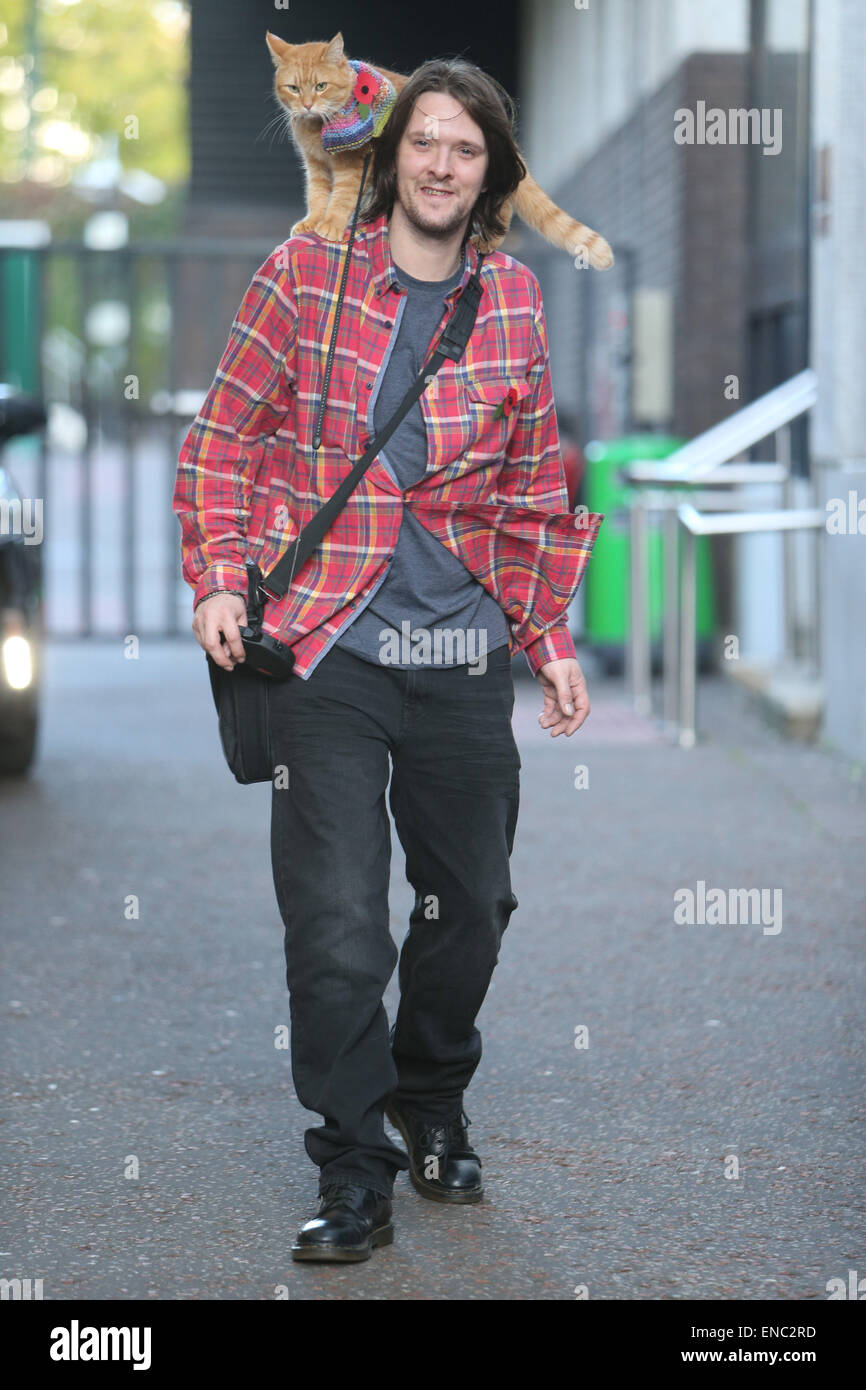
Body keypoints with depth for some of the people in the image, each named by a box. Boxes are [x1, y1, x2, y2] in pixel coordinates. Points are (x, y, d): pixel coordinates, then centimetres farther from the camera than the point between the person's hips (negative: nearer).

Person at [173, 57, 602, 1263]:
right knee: (337, 926, -7)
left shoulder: (514, 300, 6)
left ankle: (433, 1102, 38)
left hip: (465, 659, 3)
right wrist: (221, 579, -7)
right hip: (326, 651, -3)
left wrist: (552, 639, 10)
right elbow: (225, 437, 3)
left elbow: (536, 486, 13)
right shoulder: (305, 272, -1)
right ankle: (355, 1174, 6)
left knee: (472, 906, 13)